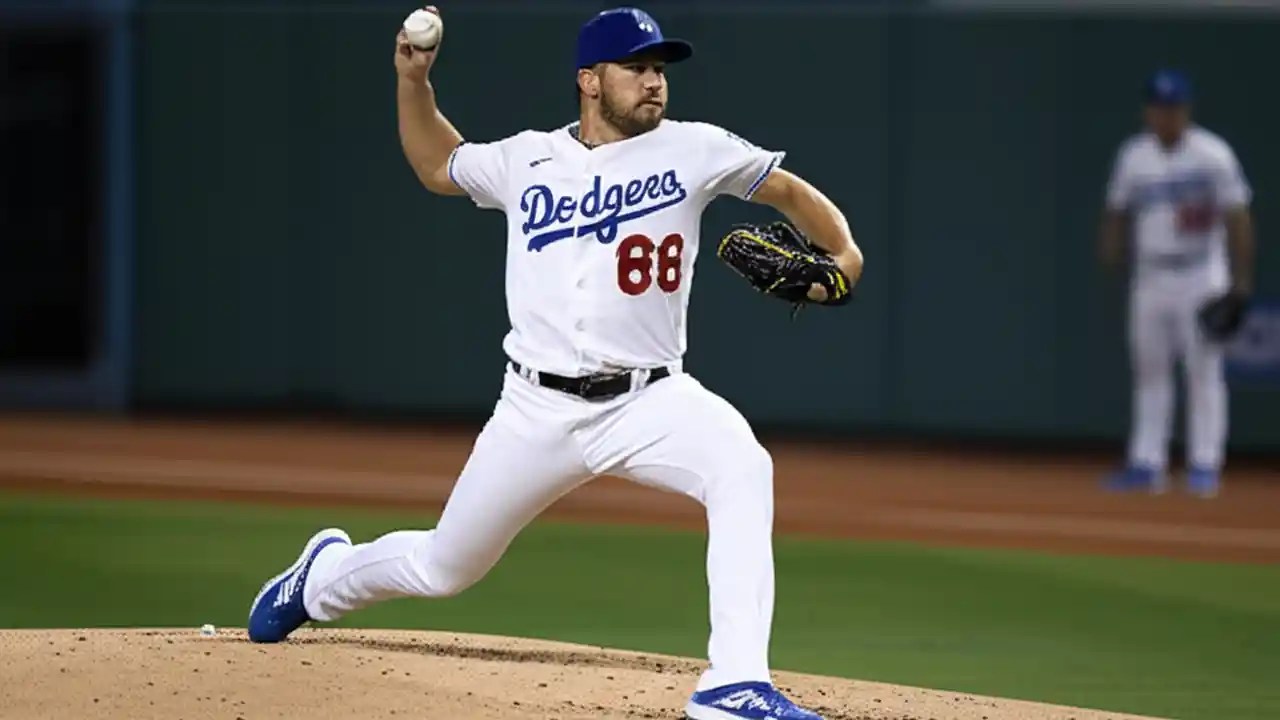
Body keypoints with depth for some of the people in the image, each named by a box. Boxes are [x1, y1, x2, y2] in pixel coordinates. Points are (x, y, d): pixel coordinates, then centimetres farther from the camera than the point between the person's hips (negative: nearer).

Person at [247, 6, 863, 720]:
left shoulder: (691, 150, 0)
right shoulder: (526, 160, 6)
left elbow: (789, 190, 7)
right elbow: (438, 167, 24)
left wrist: (844, 254, -10)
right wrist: (414, 81, 11)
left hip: (648, 400, -1)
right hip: (538, 407, 1)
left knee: (743, 470, -34)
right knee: (444, 567, 13)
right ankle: (324, 574, 48)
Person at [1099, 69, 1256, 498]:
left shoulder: (1213, 154, -7)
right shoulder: (1133, 155, 6)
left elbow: (1237, 217, -8)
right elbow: (1117, 213, 12)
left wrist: (1241, 281, -14)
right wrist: (1110, 256, -6)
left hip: (1201, 281, -5)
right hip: (1150, 281, 5)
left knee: (1204, 373, -4)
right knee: (1148, 371, 6)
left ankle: (1205, 466, -2)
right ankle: (1147, 464, 10)